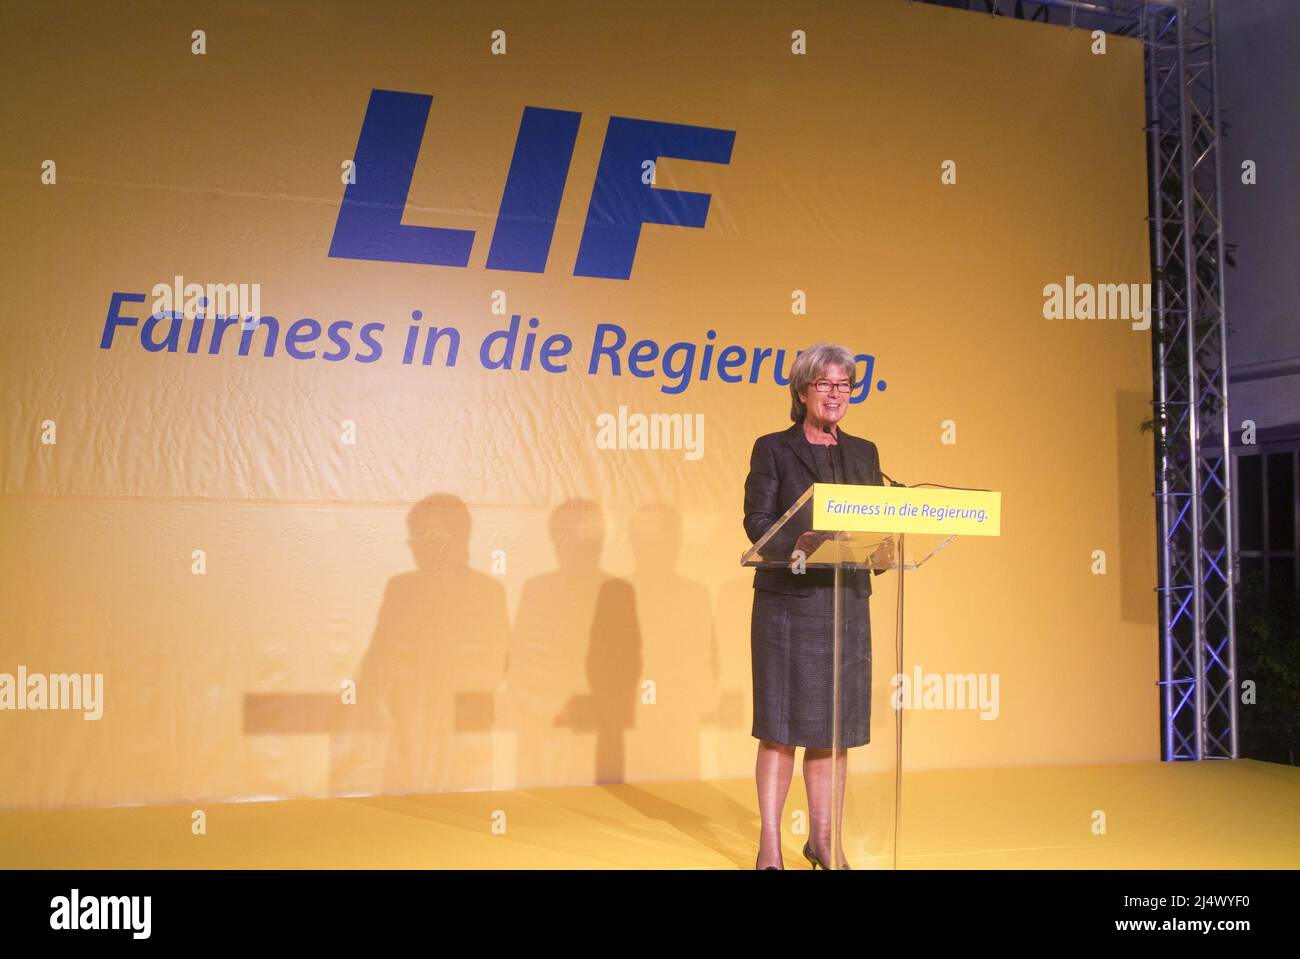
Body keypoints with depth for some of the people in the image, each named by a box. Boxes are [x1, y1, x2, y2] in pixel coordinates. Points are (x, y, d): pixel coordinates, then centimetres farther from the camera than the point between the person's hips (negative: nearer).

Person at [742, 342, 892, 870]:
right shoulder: (773, 448, 1)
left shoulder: (864, 453, 14)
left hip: (847, 601, 4)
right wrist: (799, 542, -26)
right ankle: (770, 842, 8)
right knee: (780, 725, 0)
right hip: (787, 600, -4)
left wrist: (882, 548, -12)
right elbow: (756, 521, -8)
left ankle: (825, 839, 20)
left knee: (835, 726, 8)